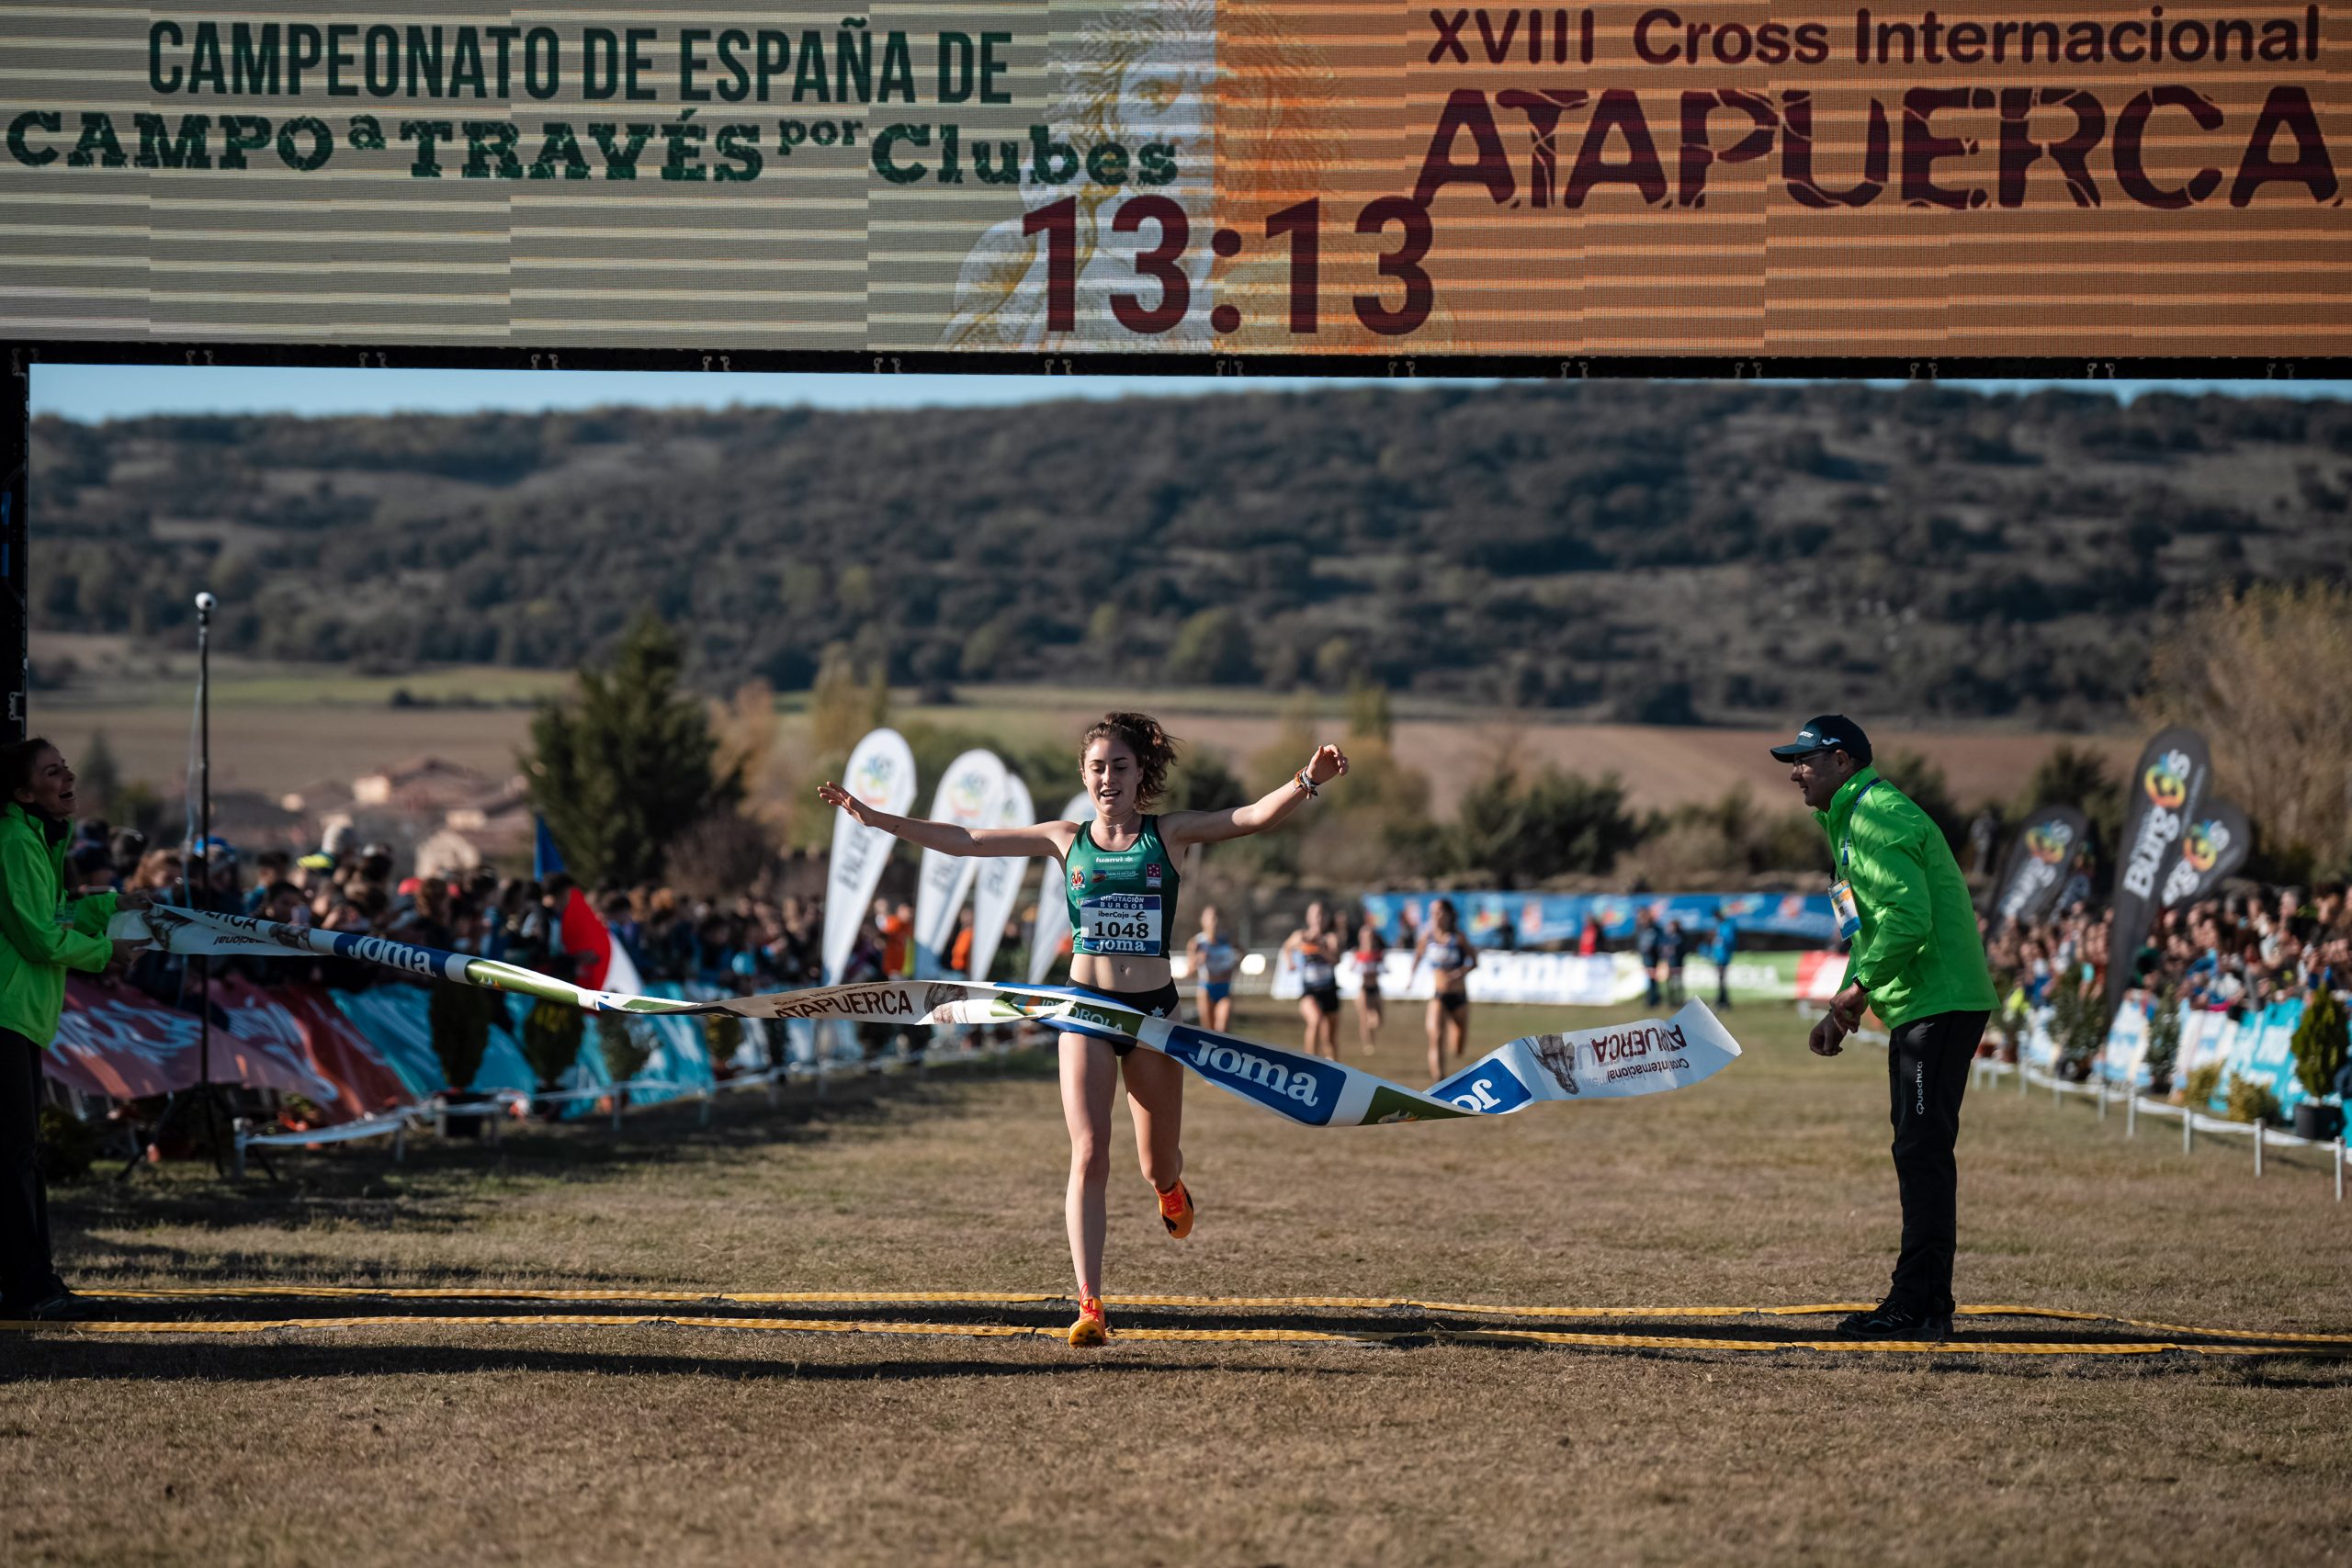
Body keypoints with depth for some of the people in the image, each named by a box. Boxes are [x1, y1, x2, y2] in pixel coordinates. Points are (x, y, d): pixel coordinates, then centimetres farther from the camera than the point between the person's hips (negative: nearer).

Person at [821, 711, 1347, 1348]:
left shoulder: (1170, 834, 1)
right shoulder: (1066, 840, 4)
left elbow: (1254, 817, -11)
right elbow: (963, 841, 6)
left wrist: (1307, 781, -29)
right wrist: (877, 818, 3)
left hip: (1154, 1009, 0)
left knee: (1158, 1166, 10)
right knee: (1089, 1157, -12)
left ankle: (1171, 1191, 50)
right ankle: (1090, 1307, -11)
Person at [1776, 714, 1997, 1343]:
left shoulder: (1877, 817, -13)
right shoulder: (1851, 821, 21)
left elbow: (1908, 919, -24)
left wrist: (1859, 987, -19)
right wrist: (1843, 1007, 17)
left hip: (1937, 1005, -11)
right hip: (1918, 1008, 11)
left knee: (1924, 1152, -11)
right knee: (1916, 1152, 13)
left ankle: (1922, 1307, -12)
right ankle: (1916, 1302, 19)